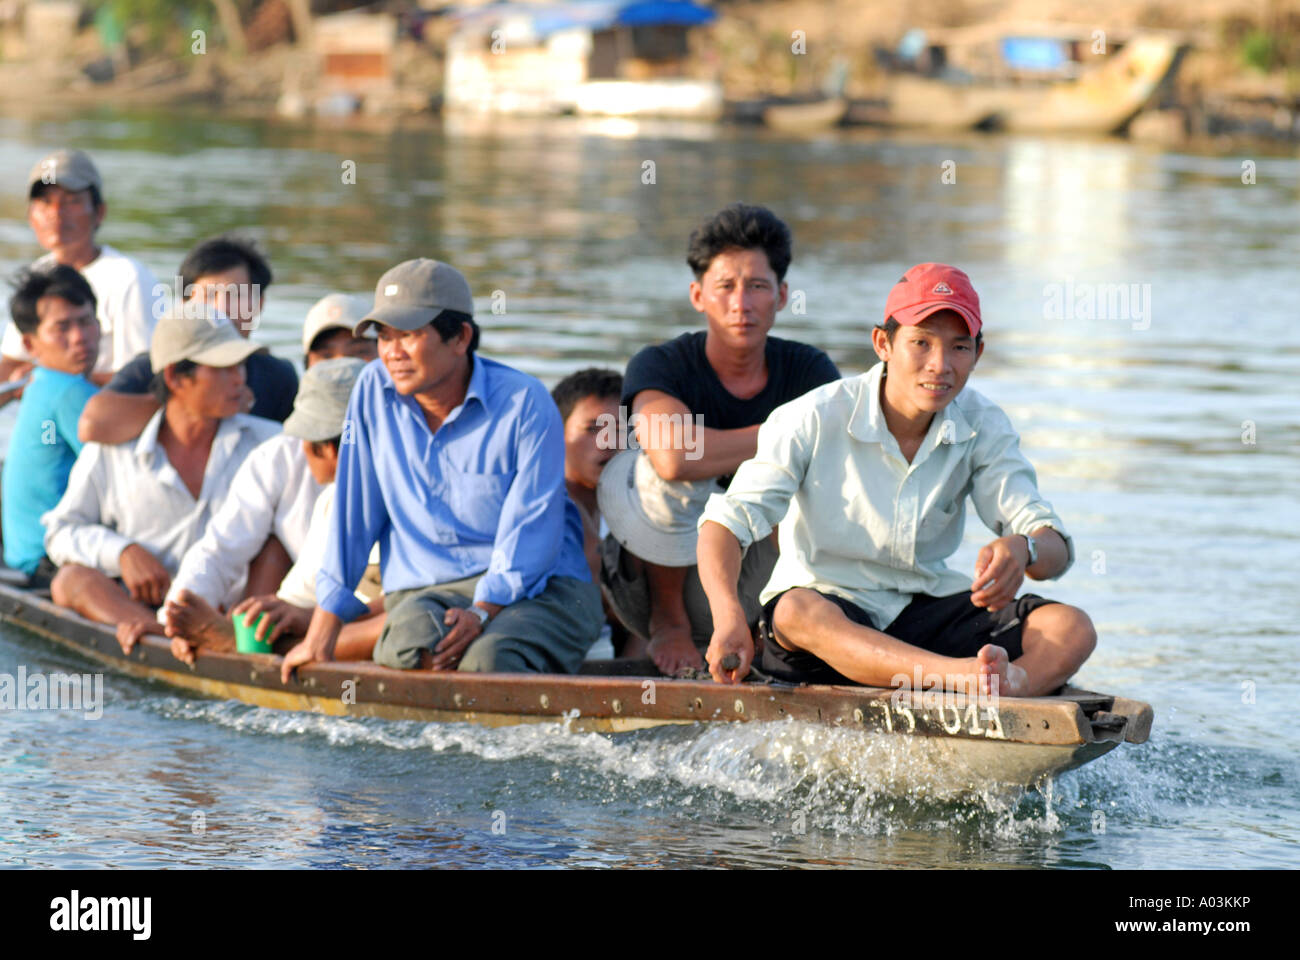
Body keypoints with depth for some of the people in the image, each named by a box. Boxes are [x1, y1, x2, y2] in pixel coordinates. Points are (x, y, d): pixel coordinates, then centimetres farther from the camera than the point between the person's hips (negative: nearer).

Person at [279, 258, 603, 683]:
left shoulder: (525, 403, -7)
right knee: (408, 646, -34)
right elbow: (352, 515, 8)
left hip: (536, 587, -2)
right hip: (424, 590, 2)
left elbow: (531, 529, -12)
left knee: (488, 659, -36)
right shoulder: (374, 390, 4)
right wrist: (322, 632, 5)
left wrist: (483, 613, -27)